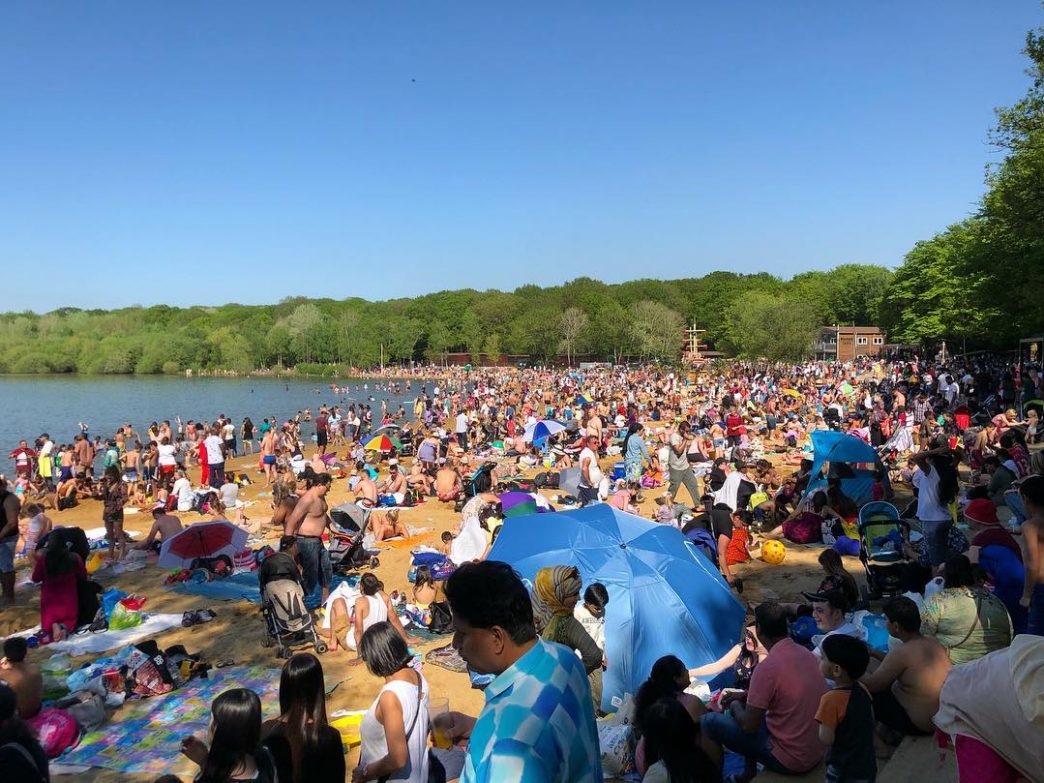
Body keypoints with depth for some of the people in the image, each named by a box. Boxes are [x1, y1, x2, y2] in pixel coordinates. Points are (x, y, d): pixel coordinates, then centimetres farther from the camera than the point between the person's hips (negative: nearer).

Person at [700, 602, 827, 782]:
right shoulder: (807, 654, -1)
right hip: (818, 752, 8)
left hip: (790, 760, -8)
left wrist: (735, 706, 3)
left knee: (708, 723, -1)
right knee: (753, 703, 26)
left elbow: (749, 726, -17)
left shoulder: (767, 667, -25)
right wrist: (745, 696, 15)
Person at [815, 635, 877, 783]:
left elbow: (826, 739, -25)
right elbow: (870, 722, 9)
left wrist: (824, 722, -9)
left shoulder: (831, 699, -27)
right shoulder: (862, 690, -5)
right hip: (867, 767, 7)